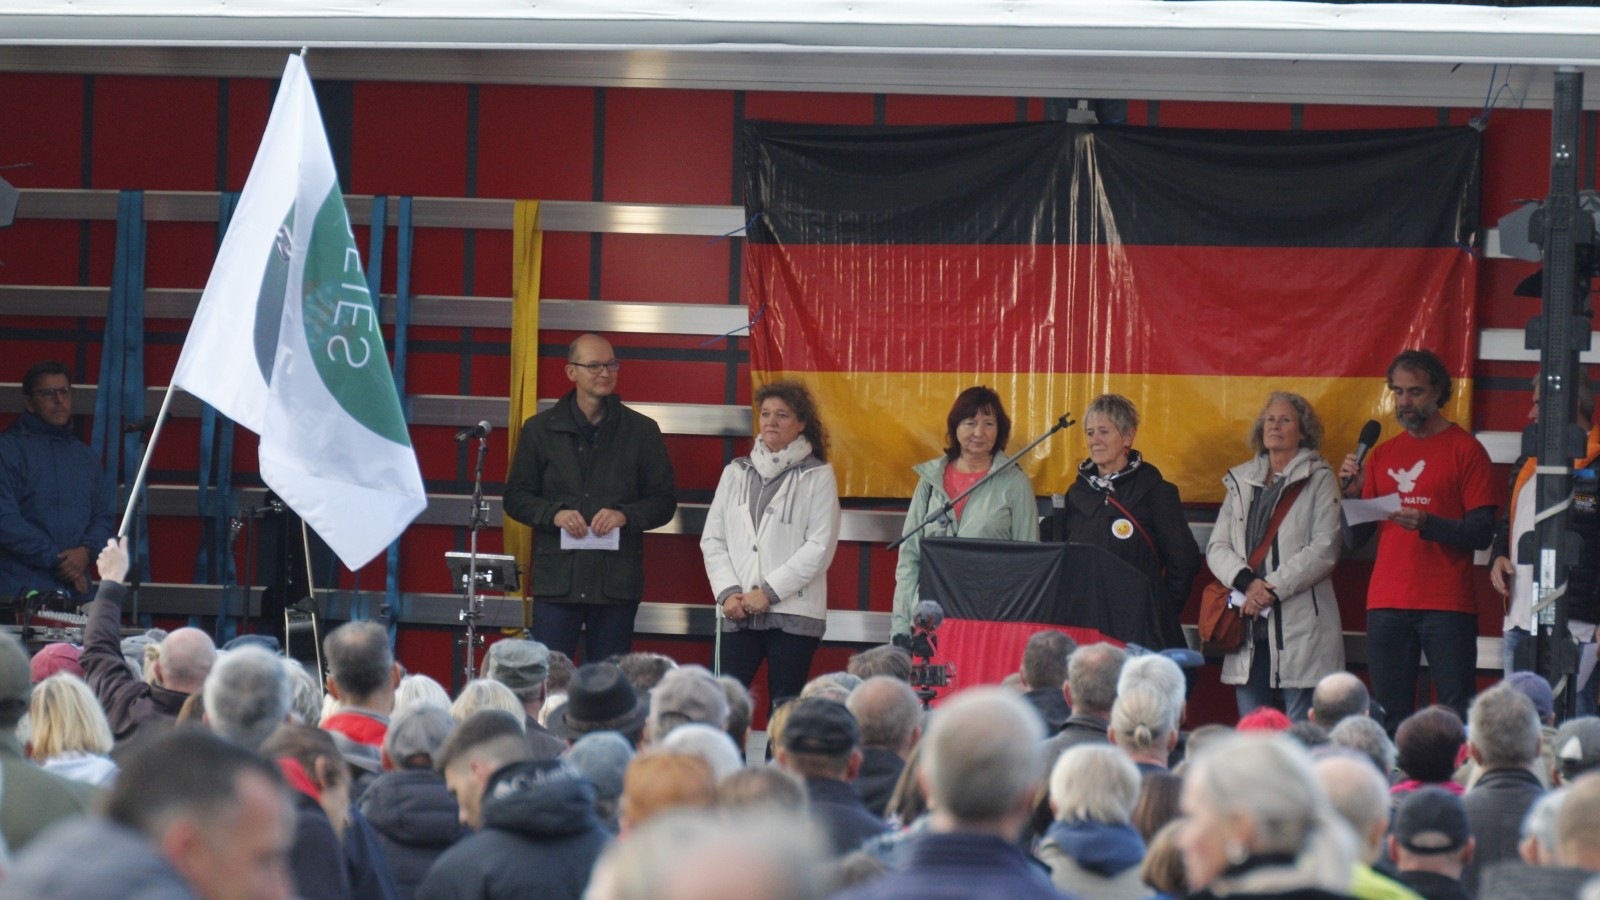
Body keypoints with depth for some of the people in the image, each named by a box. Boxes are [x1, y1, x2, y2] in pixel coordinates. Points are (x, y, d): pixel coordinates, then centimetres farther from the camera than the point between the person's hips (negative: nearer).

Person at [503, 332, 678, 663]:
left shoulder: (641, 431, 8)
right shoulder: (540, 430, 9)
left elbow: (664, 502, 10)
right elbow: (515, 497, 11)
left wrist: (625, 515, -10)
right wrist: (553, 514, -9)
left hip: (617, 582, 0)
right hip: (556, 580, 0)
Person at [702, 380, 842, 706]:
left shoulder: (818, 476, 3)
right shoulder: (736, 473, 15)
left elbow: (820, 547, -4)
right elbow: (712, 539, 12)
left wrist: (769, 592, -10)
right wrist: (728, 592, -4)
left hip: (793, 613, -3)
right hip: (737, 614, 3)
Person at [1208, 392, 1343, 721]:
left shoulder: (1318, 478, 3)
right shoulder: (1241, 480, 17)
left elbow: (1324, 550, -6)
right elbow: (1216, 547, 10)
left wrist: (1273, 588, -13)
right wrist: (1247, 582, -10)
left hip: (1300, 629, -4)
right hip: (1250, 631, 5)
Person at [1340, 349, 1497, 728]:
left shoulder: (1464, 449, 2)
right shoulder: (1382, 454, 17)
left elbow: (1482, 533, -6)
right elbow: (1354, 540, 14)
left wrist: (1427, 524, -21)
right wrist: (1353, 493, -4)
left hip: (1447, 607, -4)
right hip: (1387, 605, 4)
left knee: (1460, 720, -9)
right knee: (1391, 721, 1)